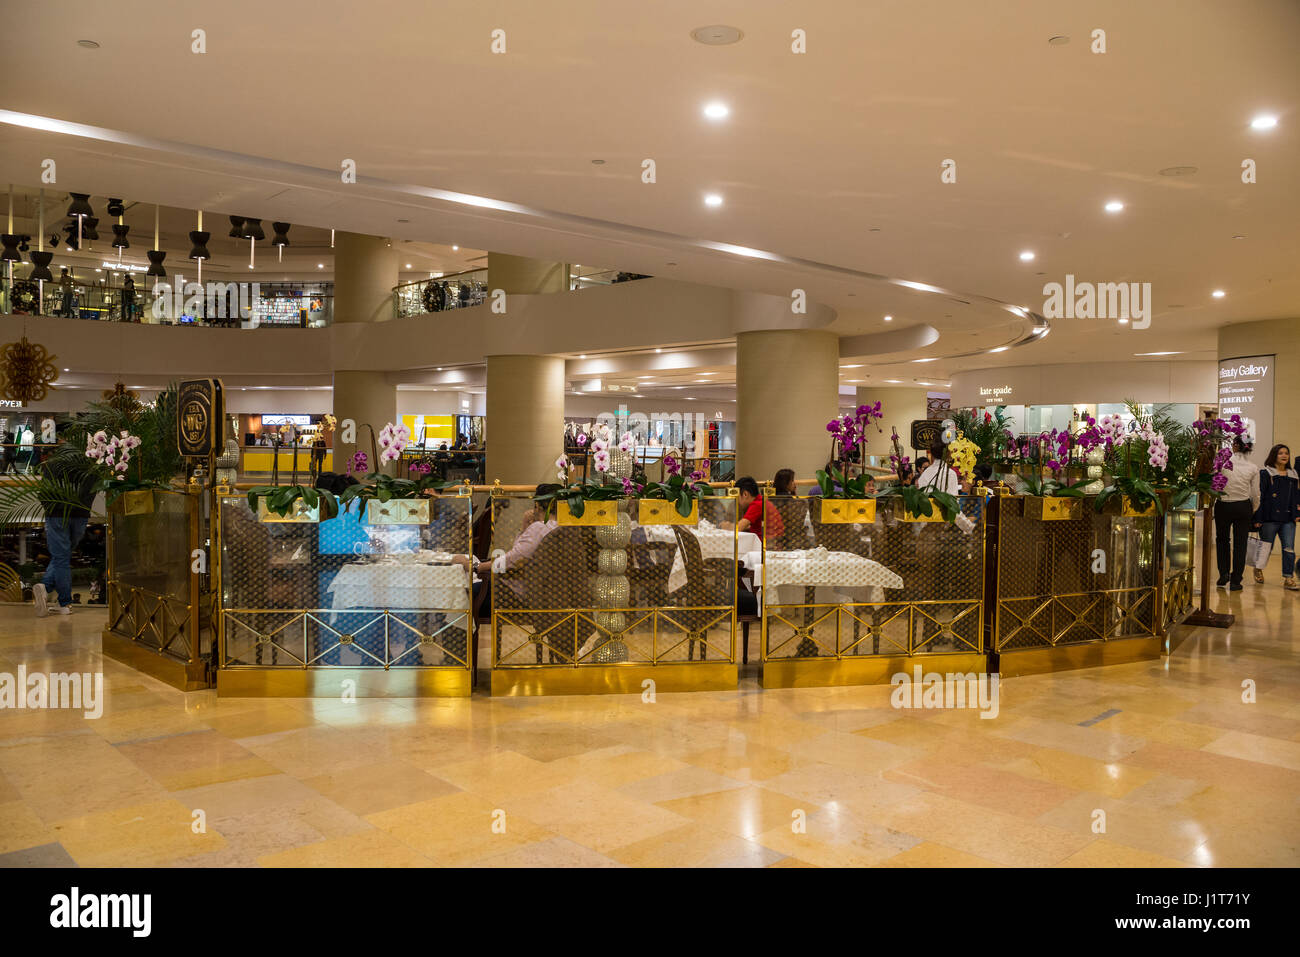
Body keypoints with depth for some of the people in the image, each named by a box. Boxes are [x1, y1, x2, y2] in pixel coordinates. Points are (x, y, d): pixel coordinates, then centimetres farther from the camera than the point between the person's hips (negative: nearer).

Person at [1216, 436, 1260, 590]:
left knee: (1222, 539, 20)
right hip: (1243, 507, 1)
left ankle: (1224, 573, 13)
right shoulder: (1253, 468, -3)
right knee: (1240, 543, 7)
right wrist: (1253, 511, 16)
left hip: (1223, 505, -1)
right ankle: (1235, 581, 9)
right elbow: (1255, 494, 2)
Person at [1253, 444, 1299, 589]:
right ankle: (1258, 569, 32)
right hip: (1270, 518, -4)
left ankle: (1288, 579, -4)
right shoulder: (1265, 473, -1)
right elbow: (1259, 496, -5)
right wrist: (1258, 518, -10)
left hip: (1288, 519, 4)